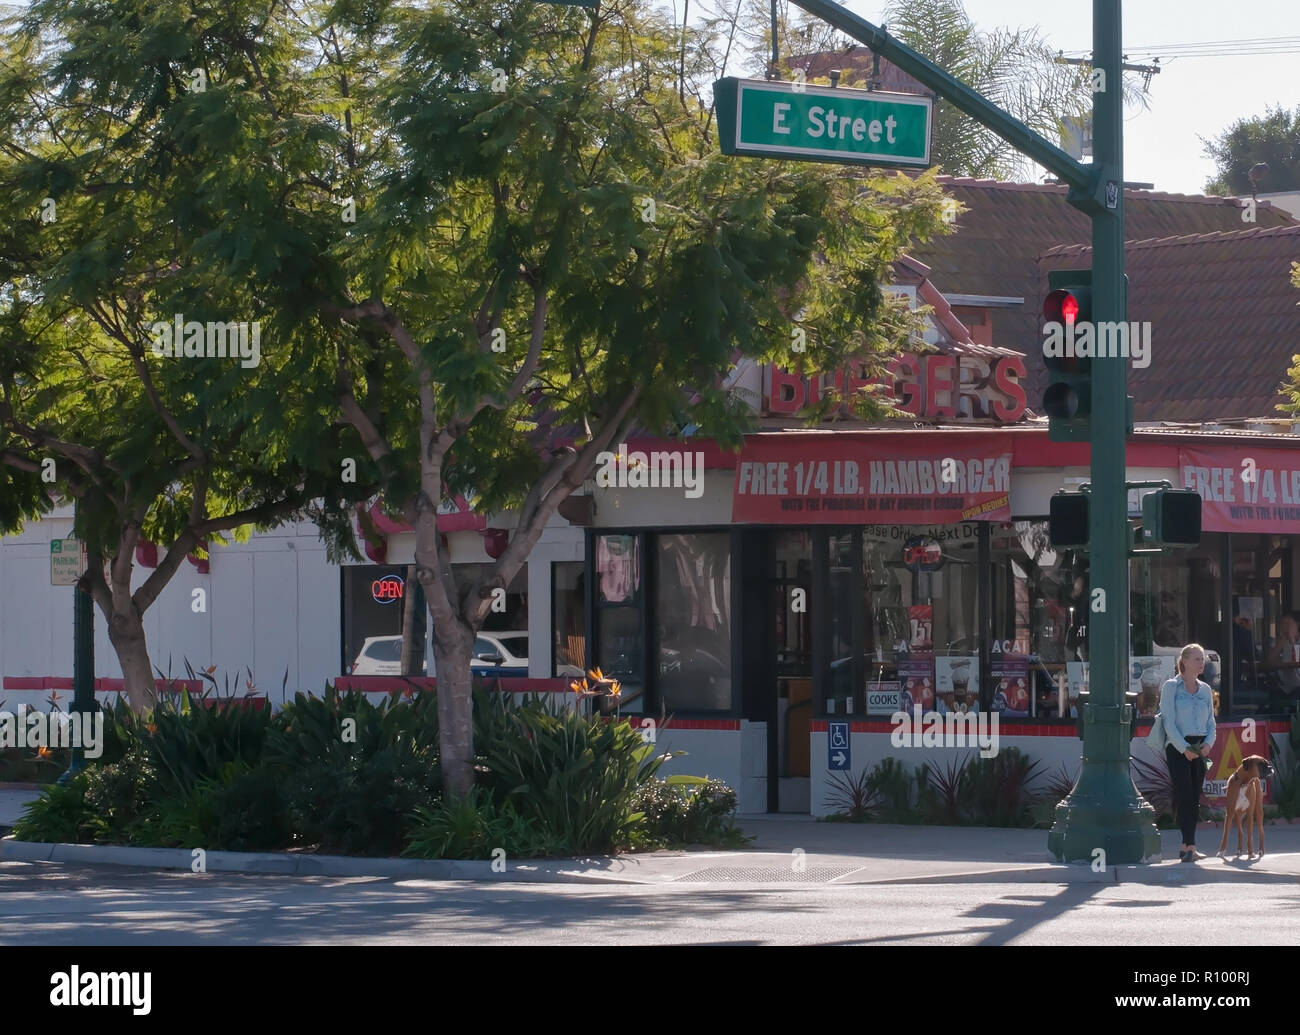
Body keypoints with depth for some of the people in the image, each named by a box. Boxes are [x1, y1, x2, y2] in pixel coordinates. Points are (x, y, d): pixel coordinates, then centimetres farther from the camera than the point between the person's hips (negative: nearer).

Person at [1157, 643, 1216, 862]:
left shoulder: (1205, 689, 13)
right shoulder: (1171, 686, -2)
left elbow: (1211, 722, 16)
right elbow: (1169, 722, -7)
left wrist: (1208, 744, -4)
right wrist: (1184, 748, -15)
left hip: (1199, 748, 5)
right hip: (1177, 747, -5)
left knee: (1195, 798, 4)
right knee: (1185, 795, -14)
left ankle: (1185, 847, 10)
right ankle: (1190, 847, -19)